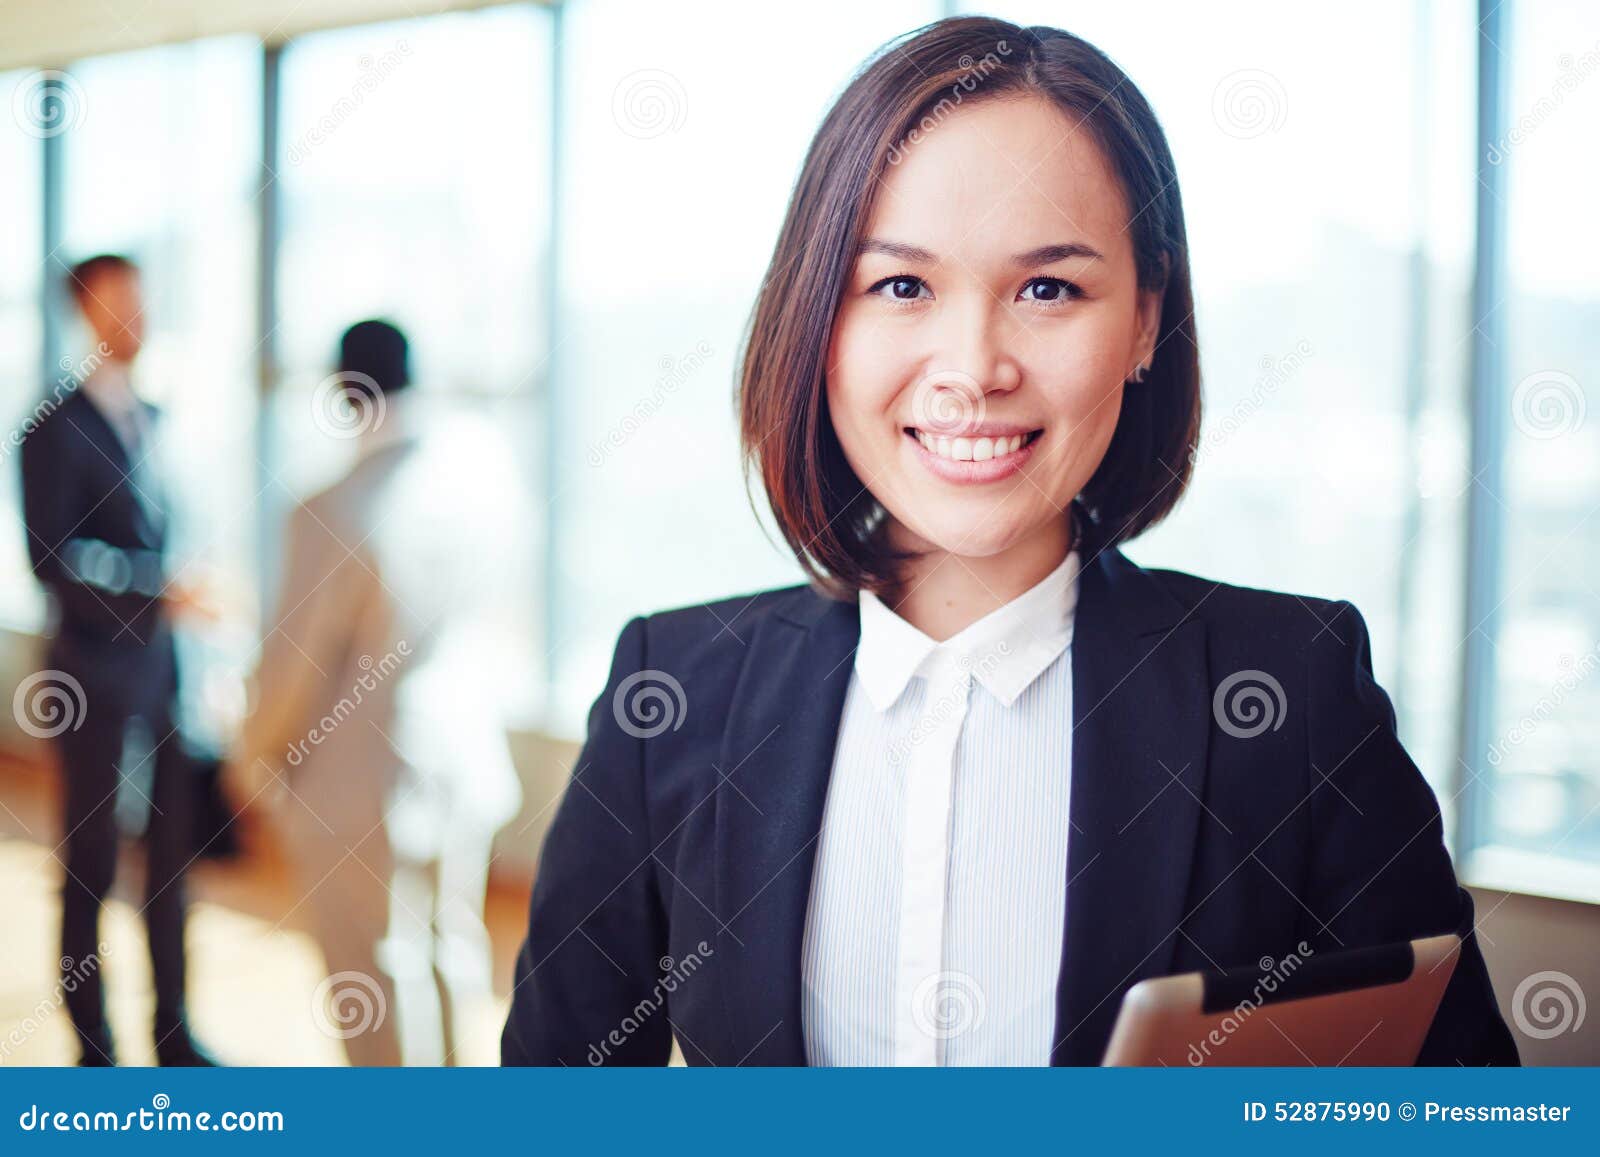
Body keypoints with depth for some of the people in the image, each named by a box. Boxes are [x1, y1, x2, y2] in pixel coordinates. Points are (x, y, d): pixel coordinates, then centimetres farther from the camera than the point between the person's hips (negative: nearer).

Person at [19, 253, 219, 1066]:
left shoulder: (150, 420, 12)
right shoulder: (58, 429, -10)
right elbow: (49, 559, -18)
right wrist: (156, 597, -23)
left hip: (159, 671, 7)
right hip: (96, 677, -7)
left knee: (171, 853, 10)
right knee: (91, 864, 2)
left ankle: (173, 1033, 20)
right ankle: (92, 1049, 13)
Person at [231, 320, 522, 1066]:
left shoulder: (336, 514, -24)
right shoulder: (472, 475, -6)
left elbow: (296, 661, -15)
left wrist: (255, 756, 2)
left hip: (363, 783, -6)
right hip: (464, 753, 7)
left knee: (380, 985, 7)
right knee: (449, 953, 21)